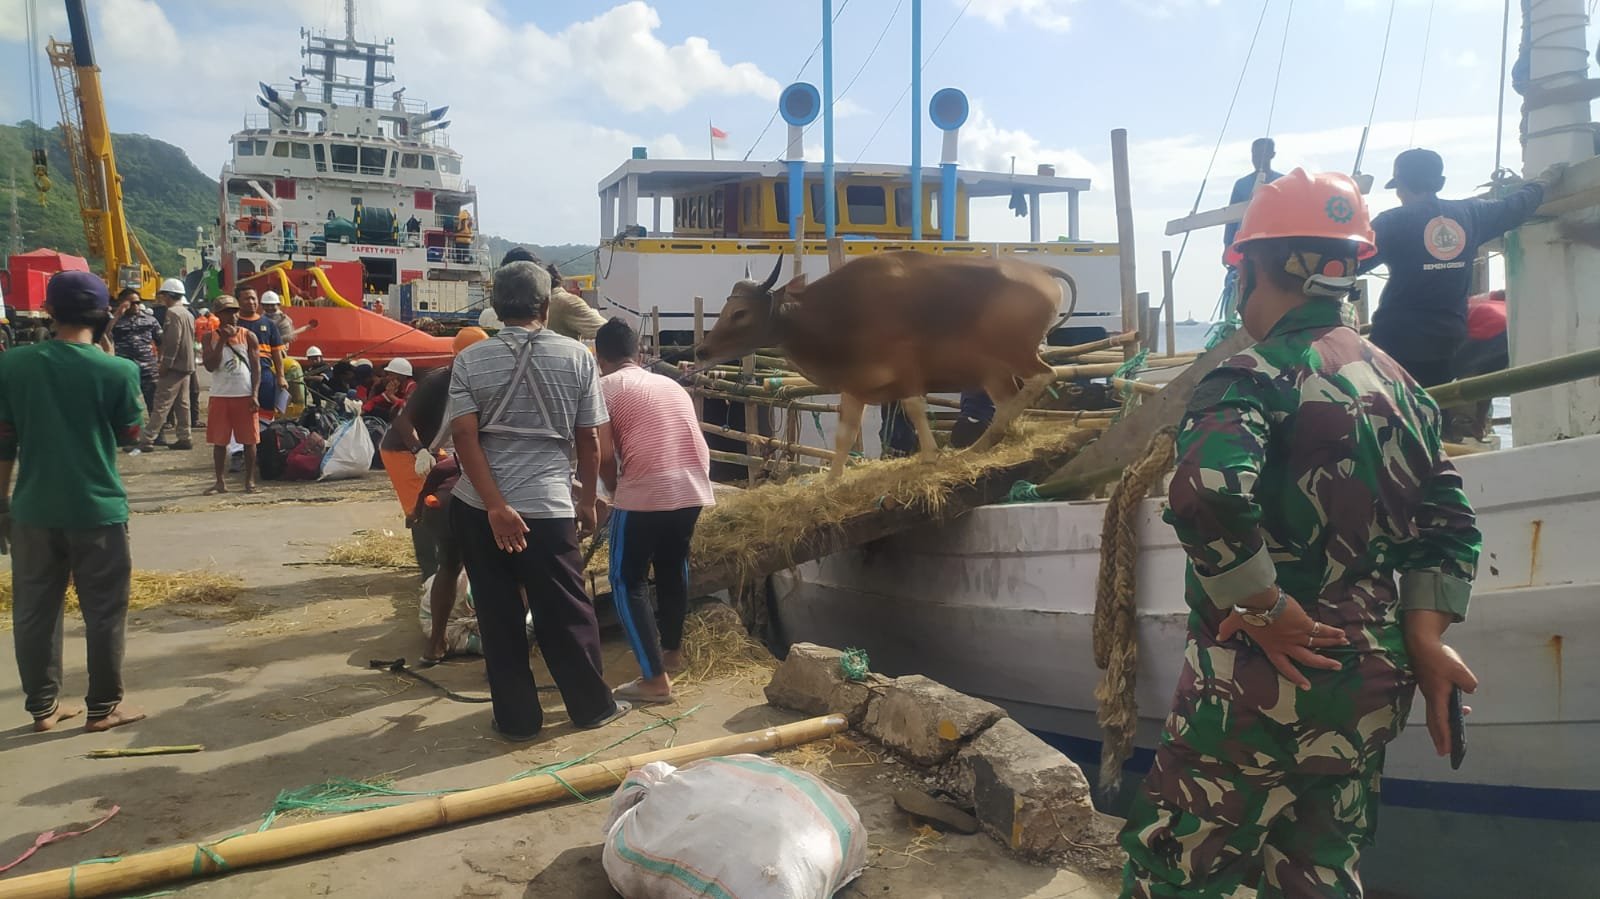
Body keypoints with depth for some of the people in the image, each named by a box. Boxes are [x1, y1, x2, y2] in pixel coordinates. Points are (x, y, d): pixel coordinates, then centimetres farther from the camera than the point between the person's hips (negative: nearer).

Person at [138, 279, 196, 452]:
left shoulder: (172, 313, -13)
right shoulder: (188, 314, 17)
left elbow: (172, 342, -21)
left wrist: (165, 365, -18)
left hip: (174, 366, -9)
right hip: (187, 366, 9)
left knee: (161, 404, -9)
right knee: (182, 404, 11)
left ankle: (147, 439, -9)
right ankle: (184, 438, 12)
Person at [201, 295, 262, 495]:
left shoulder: (248, 336, 2)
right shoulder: (211, 338, 4)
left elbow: (257, 368, 0)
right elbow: (210, 366, -7)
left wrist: (255, 395, -9)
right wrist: (222, 340, -12)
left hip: (245, 396, -1)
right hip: (220, 396, 1)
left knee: (249, 440, 2)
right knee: (219, 441, 4)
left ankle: (249, 481, 11)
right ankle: (220, 482, 12)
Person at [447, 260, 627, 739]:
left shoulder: (470, 360, 1)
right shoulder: (576, 355, 0)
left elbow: (465, 437, -10)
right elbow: (589, 438, 2)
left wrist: (496, 507, -14)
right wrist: (587, 499, 13)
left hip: (477, 508, 1)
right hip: (547, 506, -1)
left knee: (499, 615, 11)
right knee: (566, 611, 12)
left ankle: (517, 716, 19)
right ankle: (592, 704, 25)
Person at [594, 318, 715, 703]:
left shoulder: (605, 386, 3)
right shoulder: (671, 384, 20)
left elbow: (604, 456, -7)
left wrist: (616, 491, 13)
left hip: (645, 493, -6)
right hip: (693, 489, 6)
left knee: (627, 582, 8)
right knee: (673, 567, 27)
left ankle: (655, 679, 4)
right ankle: (672, 650, 44)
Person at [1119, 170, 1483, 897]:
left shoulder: (1260, 374, -14)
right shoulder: (1396, 382, 11)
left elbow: (1207, 494, -33)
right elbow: (1449, 528, 10)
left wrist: (1266, 609, -21)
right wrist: (1425, 638, 4)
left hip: (1266, 680, -8)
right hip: (1372, 684, 8)